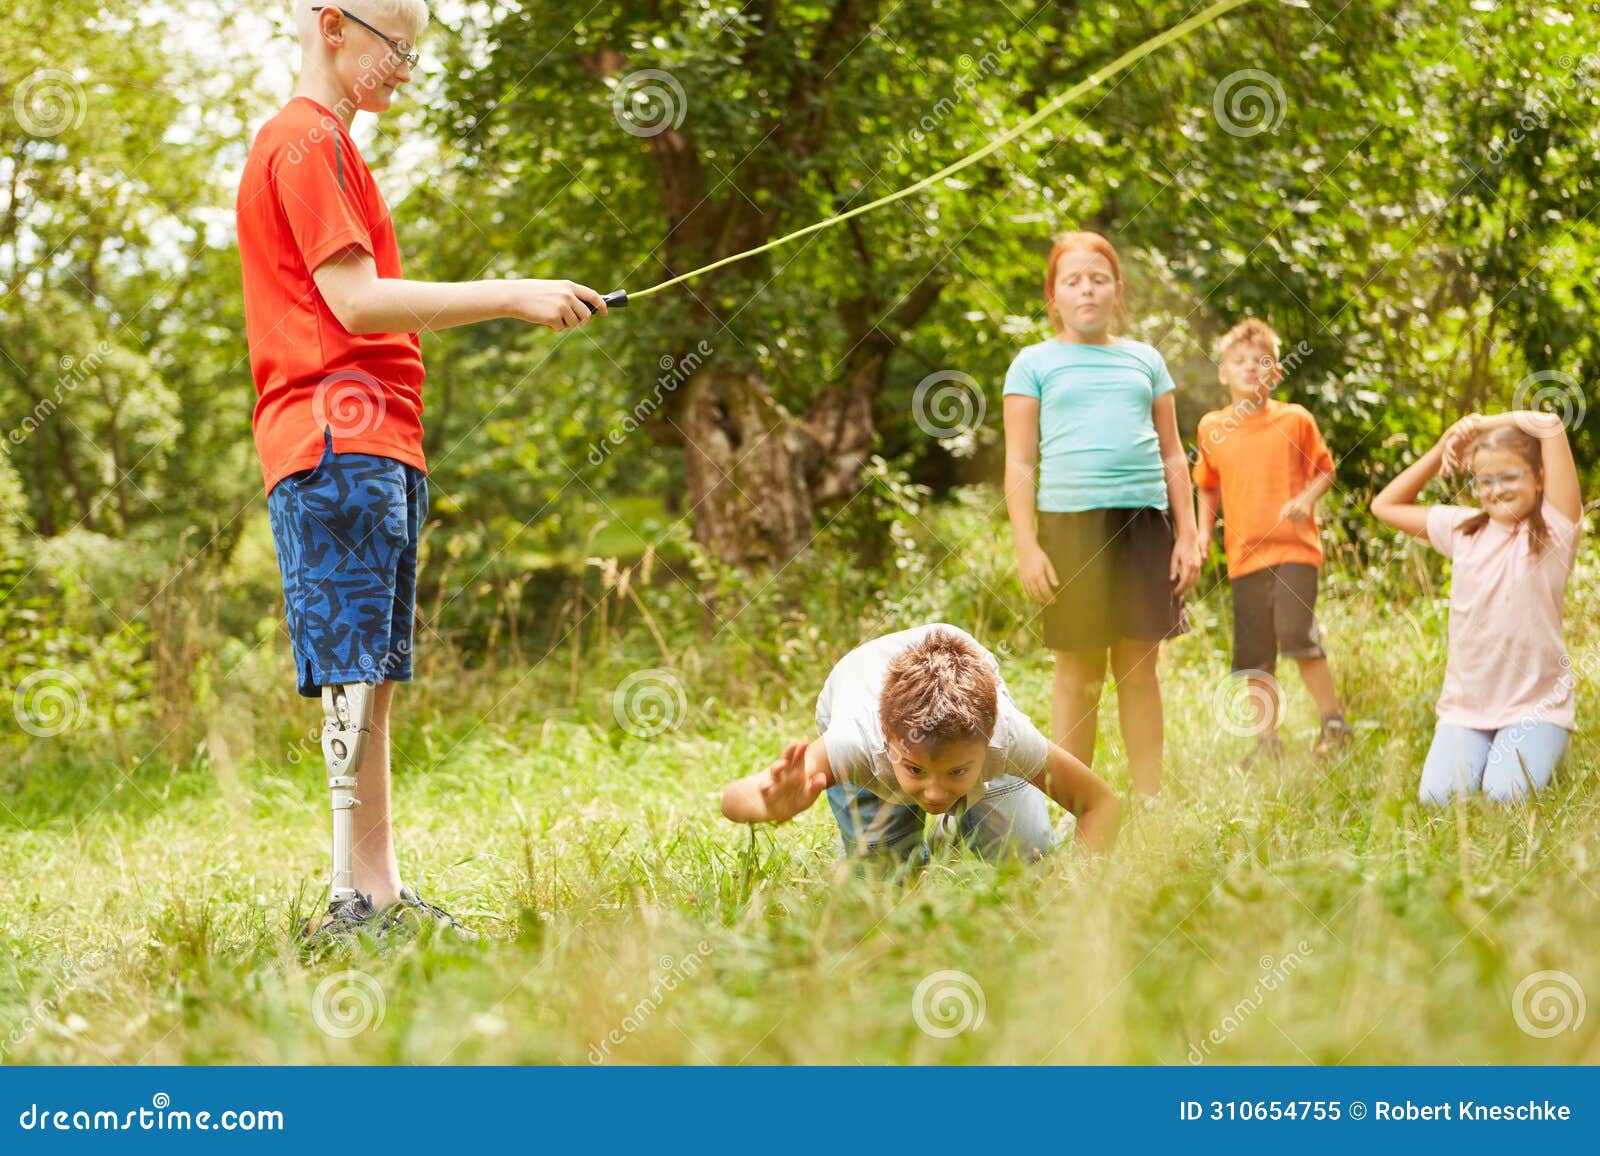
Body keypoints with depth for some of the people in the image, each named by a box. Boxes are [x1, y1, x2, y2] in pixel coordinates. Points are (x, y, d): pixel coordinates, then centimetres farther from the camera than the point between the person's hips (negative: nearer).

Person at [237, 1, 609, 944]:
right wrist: (510, 296, -14)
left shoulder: (324, 144, 25)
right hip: (338, 441, -10)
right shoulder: (306, 141, -7)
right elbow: (357, 301, -16)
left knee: (372, 671, 7)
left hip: (372, 444, 10)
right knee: (355, 669, -11)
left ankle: (379, 893, 8)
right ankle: (364, 894, -12)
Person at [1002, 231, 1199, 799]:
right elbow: (1020, 463, 3)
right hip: (1071, 521, -3)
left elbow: (1172, 455, 17)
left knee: (1140, 667, 4)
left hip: (1145, 519, 3)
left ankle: (1150, 802, 9)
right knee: (1079, 675, -2)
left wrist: (1187, 535, 9)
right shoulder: (1035, 363, 8)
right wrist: (1027, 547, -7)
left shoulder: (1144, 359, 16)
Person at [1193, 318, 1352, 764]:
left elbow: (1324, 469, 7)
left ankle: (1334, 721, -2)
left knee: (1296, 633, -18)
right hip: (1245, 554, 4)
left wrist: (1306, 499, -11)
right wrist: (1204, 529, 7)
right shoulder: (1212, 428, 7)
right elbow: (1207, 486, 20)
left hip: (1294, 547, -4)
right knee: (1255, 655, 7)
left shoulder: (1295, 419, -1)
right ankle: (1266, 740, 18)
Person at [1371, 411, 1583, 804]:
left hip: (1535, 702, -4)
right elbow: (1385, 506, 17)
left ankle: (1542, 755, 11)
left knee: (1506, 796, -22)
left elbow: (1551, 425, -15)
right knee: (1437, 798, -14)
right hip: (1465, 706, 4)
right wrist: (1441, 449, 10)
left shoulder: (1553, 529, -6)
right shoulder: (1462, 529, 9)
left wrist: (1482, 423, 0)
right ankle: (1484, 755, 17)